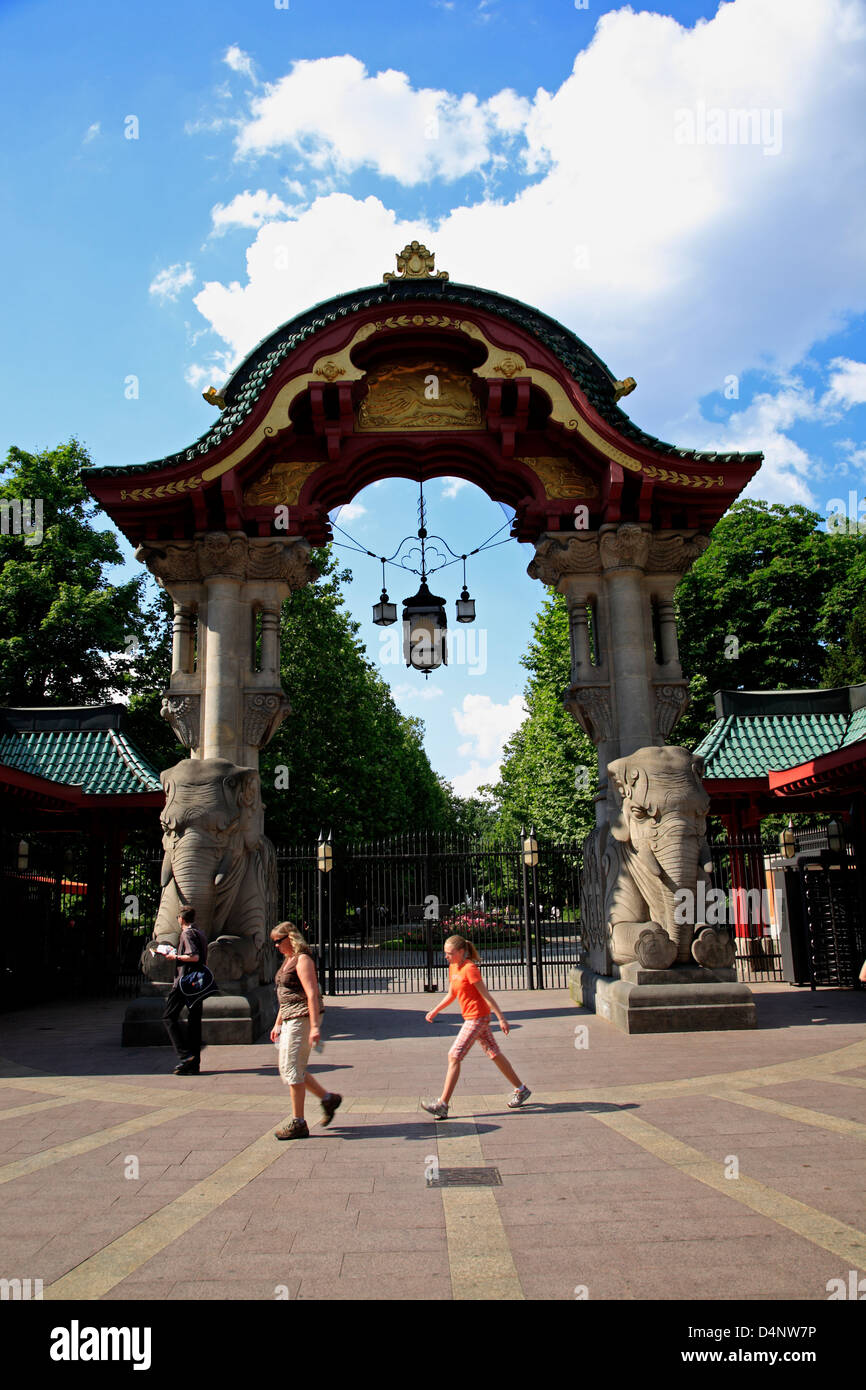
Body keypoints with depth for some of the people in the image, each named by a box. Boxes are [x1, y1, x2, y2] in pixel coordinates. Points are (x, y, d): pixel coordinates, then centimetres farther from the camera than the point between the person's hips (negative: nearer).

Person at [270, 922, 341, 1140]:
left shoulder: (302, 960, -13)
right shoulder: (288, 960, 17)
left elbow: (312, 994, -20)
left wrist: (314, 1026, -26)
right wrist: (277, 1024, 23)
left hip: (303, 1018, -10)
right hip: (290, 1020, 10)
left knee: (292, 1070, -6)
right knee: (287, 1069, 12)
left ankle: (298, 1123, 3)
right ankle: (328, 1098, 22)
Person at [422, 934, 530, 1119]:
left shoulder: (470, 968, -18)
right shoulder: (453, 968, 9)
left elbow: (486, 995, -17)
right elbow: (451, 995, 19)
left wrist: (501, 1018, -16)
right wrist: (435, 1010, 10)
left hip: (478, 1017, -9)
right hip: (470, 1018, 9)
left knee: (454, 1056, -11)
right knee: (494, 1054, 16)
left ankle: (442, 1105, -9)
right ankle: (521, 1090, 28)